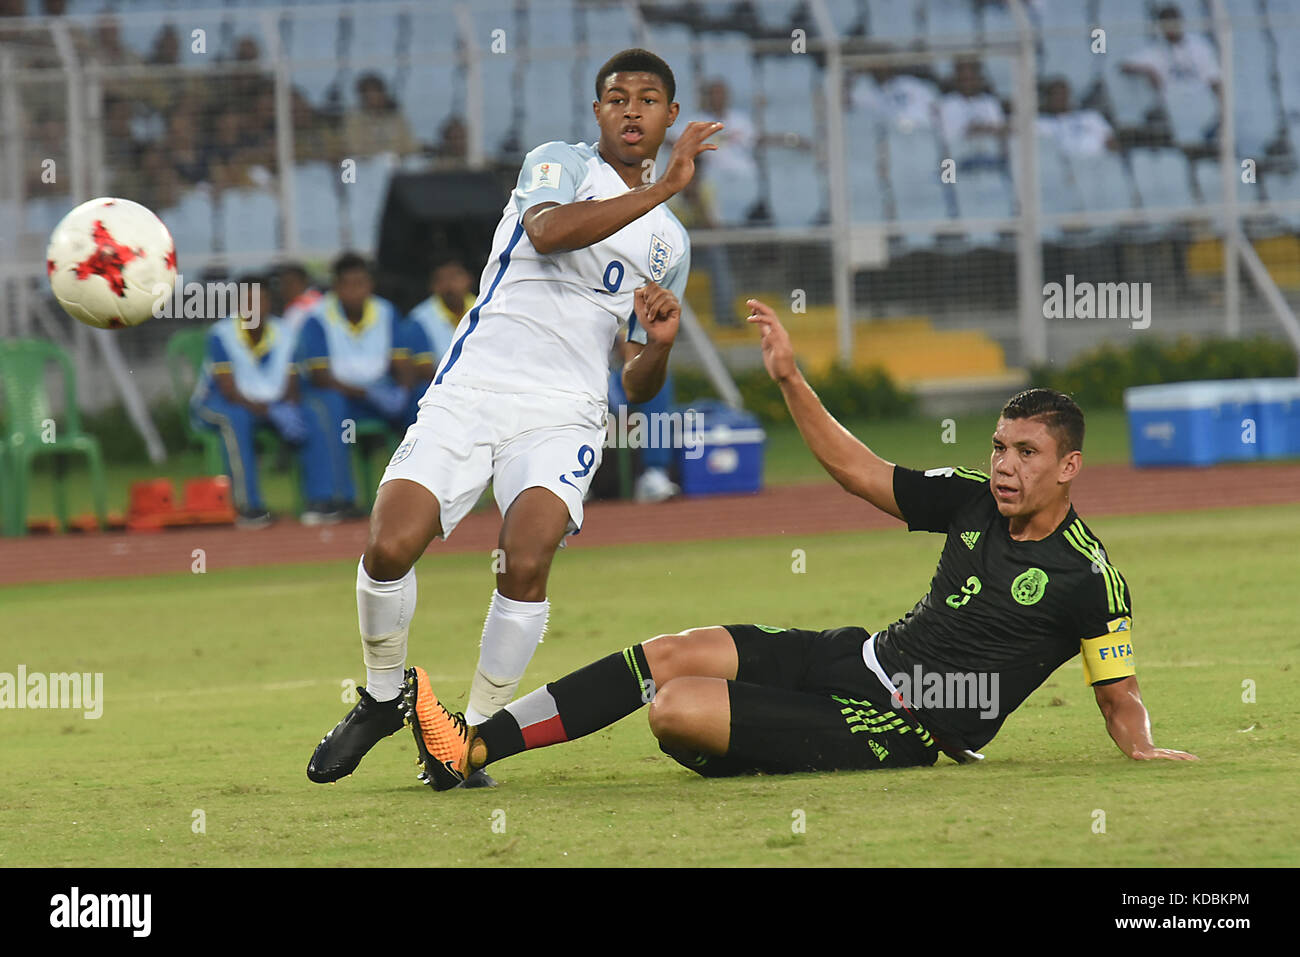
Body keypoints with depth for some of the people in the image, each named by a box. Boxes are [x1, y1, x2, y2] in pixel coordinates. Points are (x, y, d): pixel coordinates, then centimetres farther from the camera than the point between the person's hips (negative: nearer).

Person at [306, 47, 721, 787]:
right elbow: (549, 229, -19)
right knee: (389, 548, -19)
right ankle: (385, 699, 9)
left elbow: (640, 386, 21)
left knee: (526, 566, -25)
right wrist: (663, 187, -20)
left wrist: (659, 345, -3)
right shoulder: (560, 164, 7)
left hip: (564, 415, 2)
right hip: (469, 393, -2)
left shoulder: (670, 241, 19)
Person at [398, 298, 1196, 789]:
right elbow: (857, 470, 11)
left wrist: (1145, 750, -20)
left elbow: (1121, 698, -4)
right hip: (859, 658, 8)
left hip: (892, 730, -7)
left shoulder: (1087, 576, -13)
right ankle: (470, 746, -2)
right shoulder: (972, 503, 7)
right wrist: (790, 378, 5)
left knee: (676, 708, -20)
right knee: (668, 657, -4)